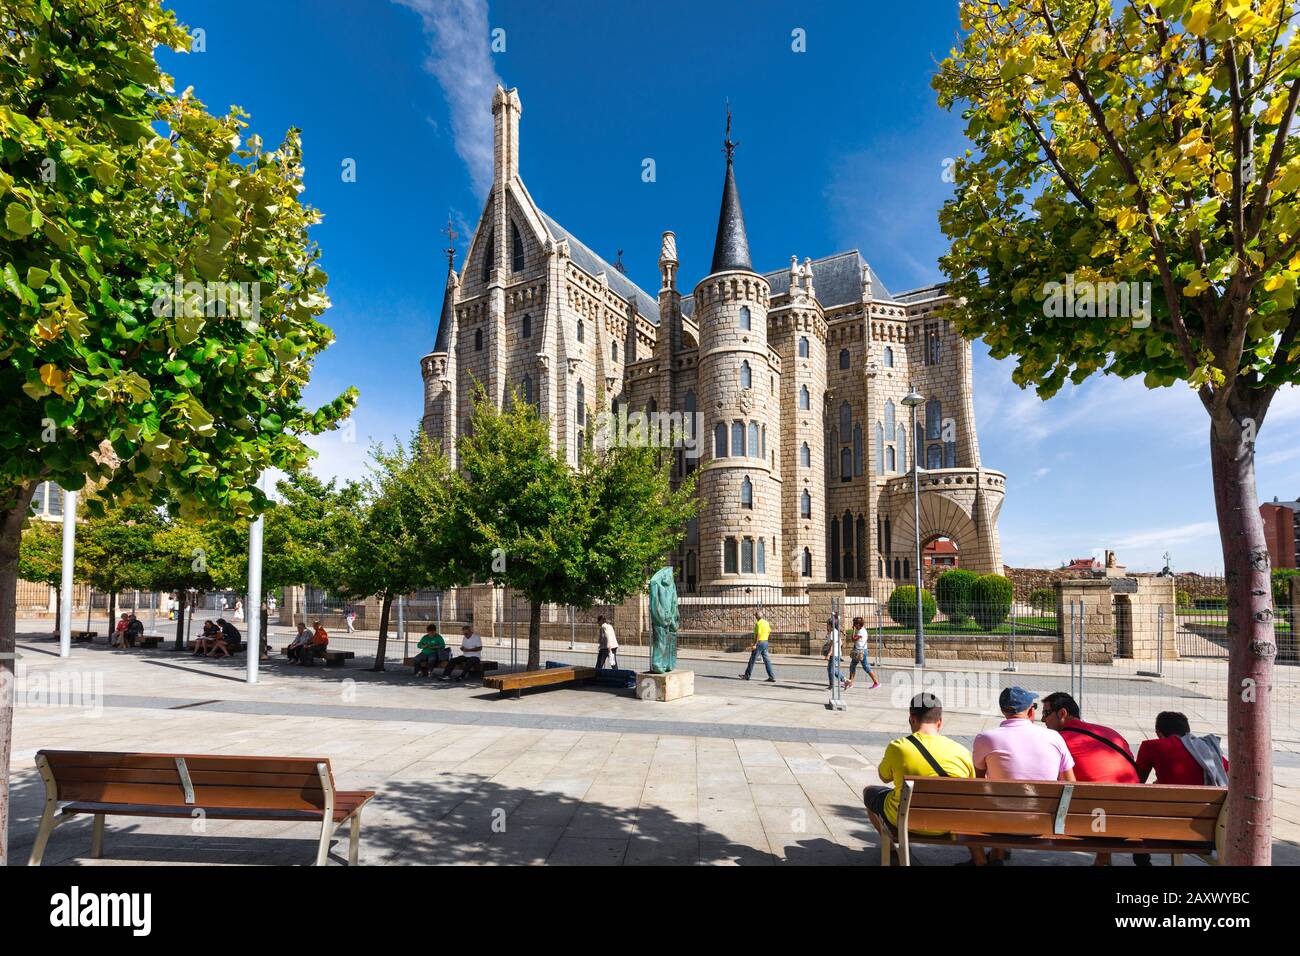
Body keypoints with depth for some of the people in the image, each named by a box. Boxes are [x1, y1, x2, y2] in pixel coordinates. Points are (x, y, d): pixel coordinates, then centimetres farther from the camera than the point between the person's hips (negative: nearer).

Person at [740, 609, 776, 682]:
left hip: (759, 643, -8)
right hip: (765, 642, 8)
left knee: (752, 659, 3)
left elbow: (758, 634, -22)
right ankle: (772, 677, 2)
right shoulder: (766, 622, 10)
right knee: (767, 660, 6)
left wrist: (754, 644, -21)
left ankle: (747, 675, 12)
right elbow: (769, 632, 21)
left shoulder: (759, 623, -17)